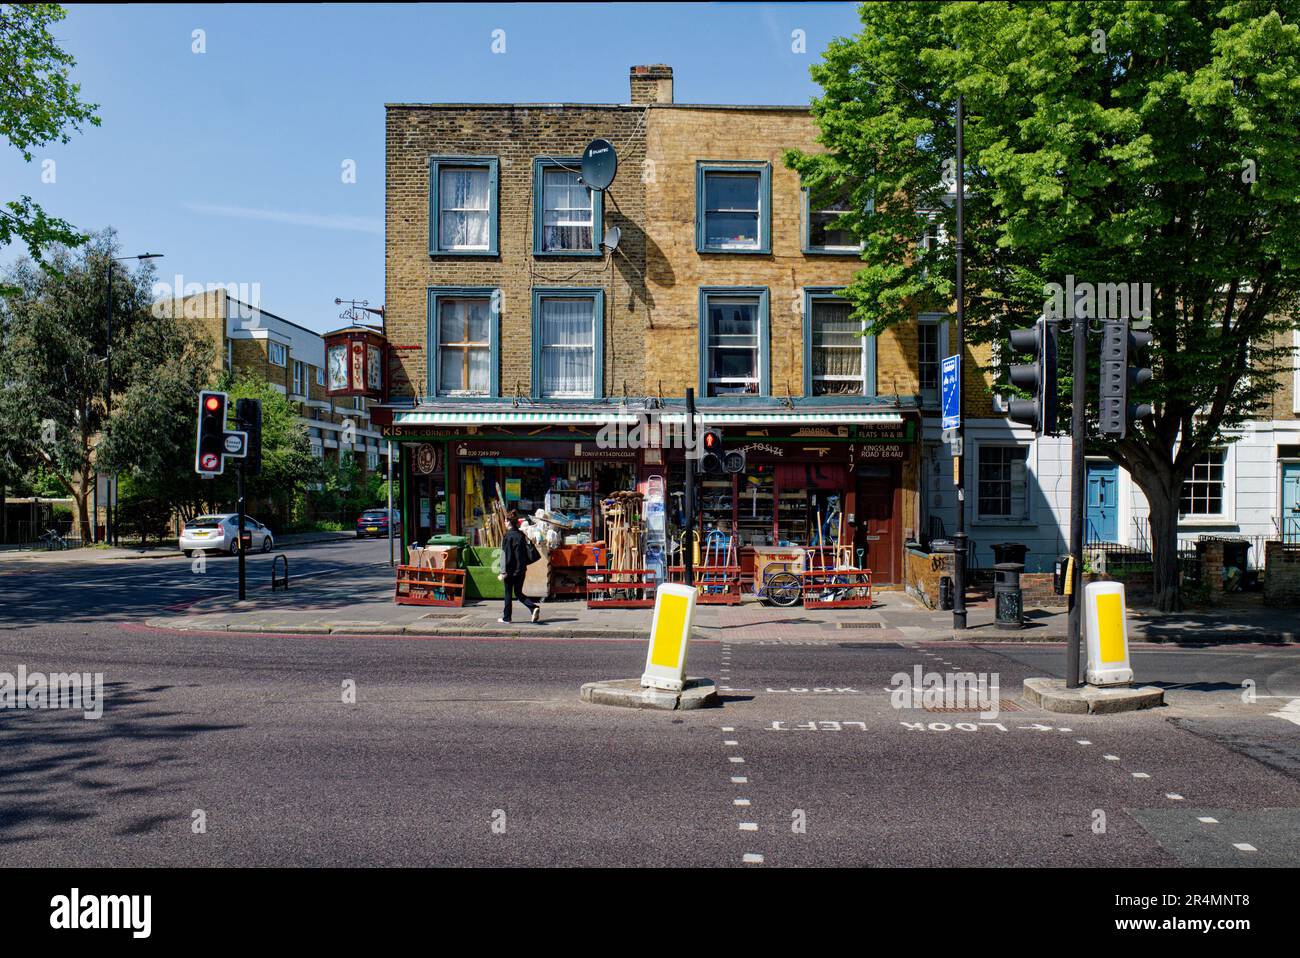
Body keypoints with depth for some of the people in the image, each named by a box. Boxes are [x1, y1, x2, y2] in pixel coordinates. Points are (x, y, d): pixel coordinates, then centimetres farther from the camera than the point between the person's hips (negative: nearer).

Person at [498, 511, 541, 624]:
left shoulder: (507, 536, -12)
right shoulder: (522, 535, 5)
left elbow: (505, 555, -15)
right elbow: (531, 553, 5)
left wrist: (503, 572, -14)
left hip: (511, 570, -5)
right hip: (521, 569, 5)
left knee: (508, 593, 8)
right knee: (518, 593, 14)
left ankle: (506, 618, 14)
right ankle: (534, 607, -8)